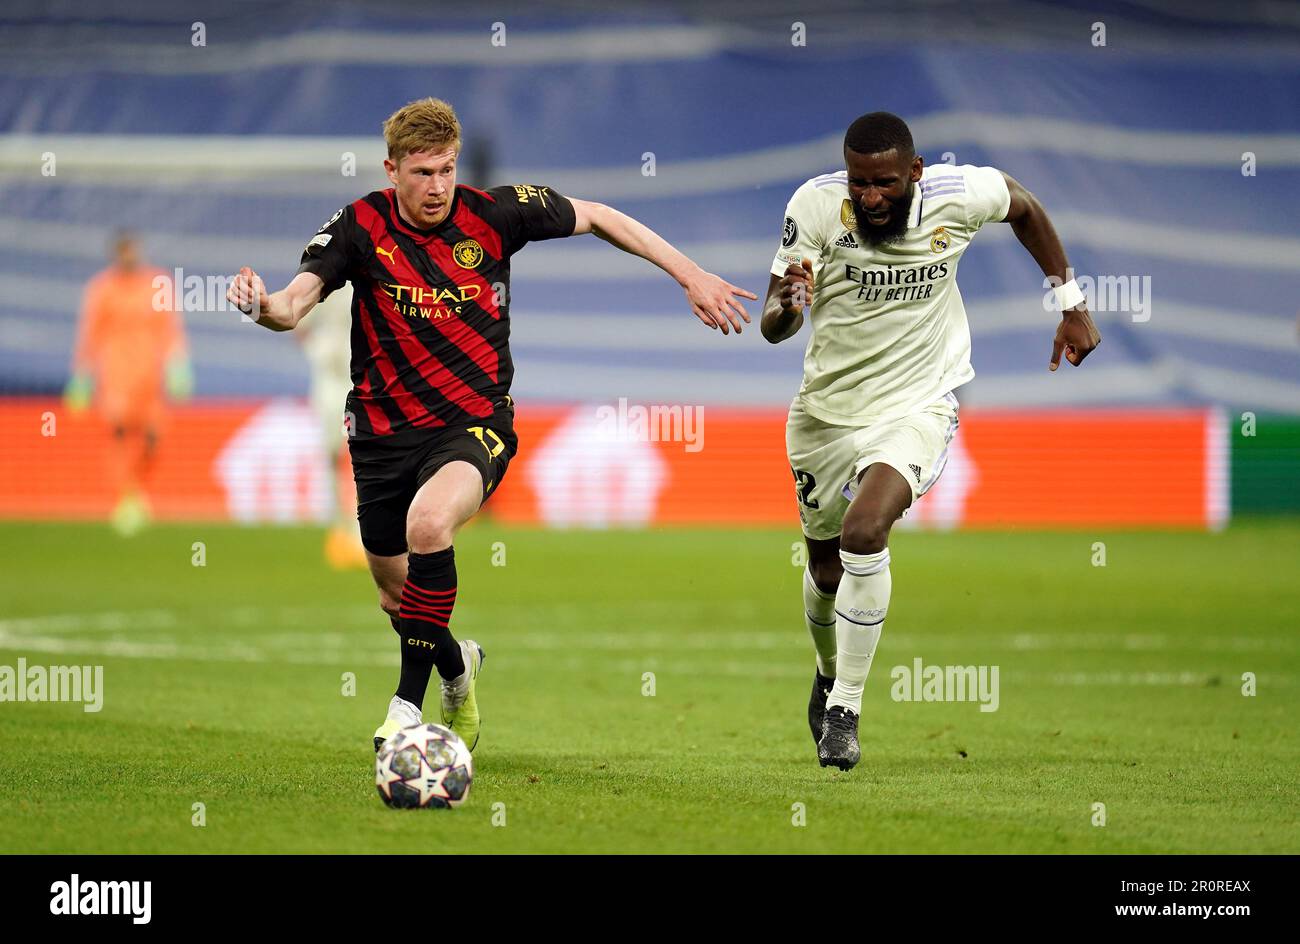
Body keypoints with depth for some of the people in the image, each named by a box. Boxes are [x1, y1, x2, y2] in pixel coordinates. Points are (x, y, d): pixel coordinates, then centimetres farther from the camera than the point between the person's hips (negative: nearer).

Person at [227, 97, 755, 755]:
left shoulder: (493, 213, -7)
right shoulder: (361, 226, -8)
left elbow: (597, 218, 8)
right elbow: (294, 304, -18)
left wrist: (691, 275, 6)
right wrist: (262, 305, -43)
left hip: (475, 425, -3)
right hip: (384, 428, 3)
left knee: (428, 521, -34)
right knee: (398, 596, 13)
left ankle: (409, 701, -24)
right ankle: (457, 665, 50)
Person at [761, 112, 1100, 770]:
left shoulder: (959, 196, -16)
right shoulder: (816, 205, -17)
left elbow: (1024, 207, 9)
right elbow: (772, 328, -16)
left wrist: (1071, 305, 12)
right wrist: (786, 306, -41)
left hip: (917, 407, -2)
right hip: (827, 412, 2)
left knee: (863, 533, -27)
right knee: (827, 568, 17)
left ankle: (845, 708, -15)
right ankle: (829, 671, 51)